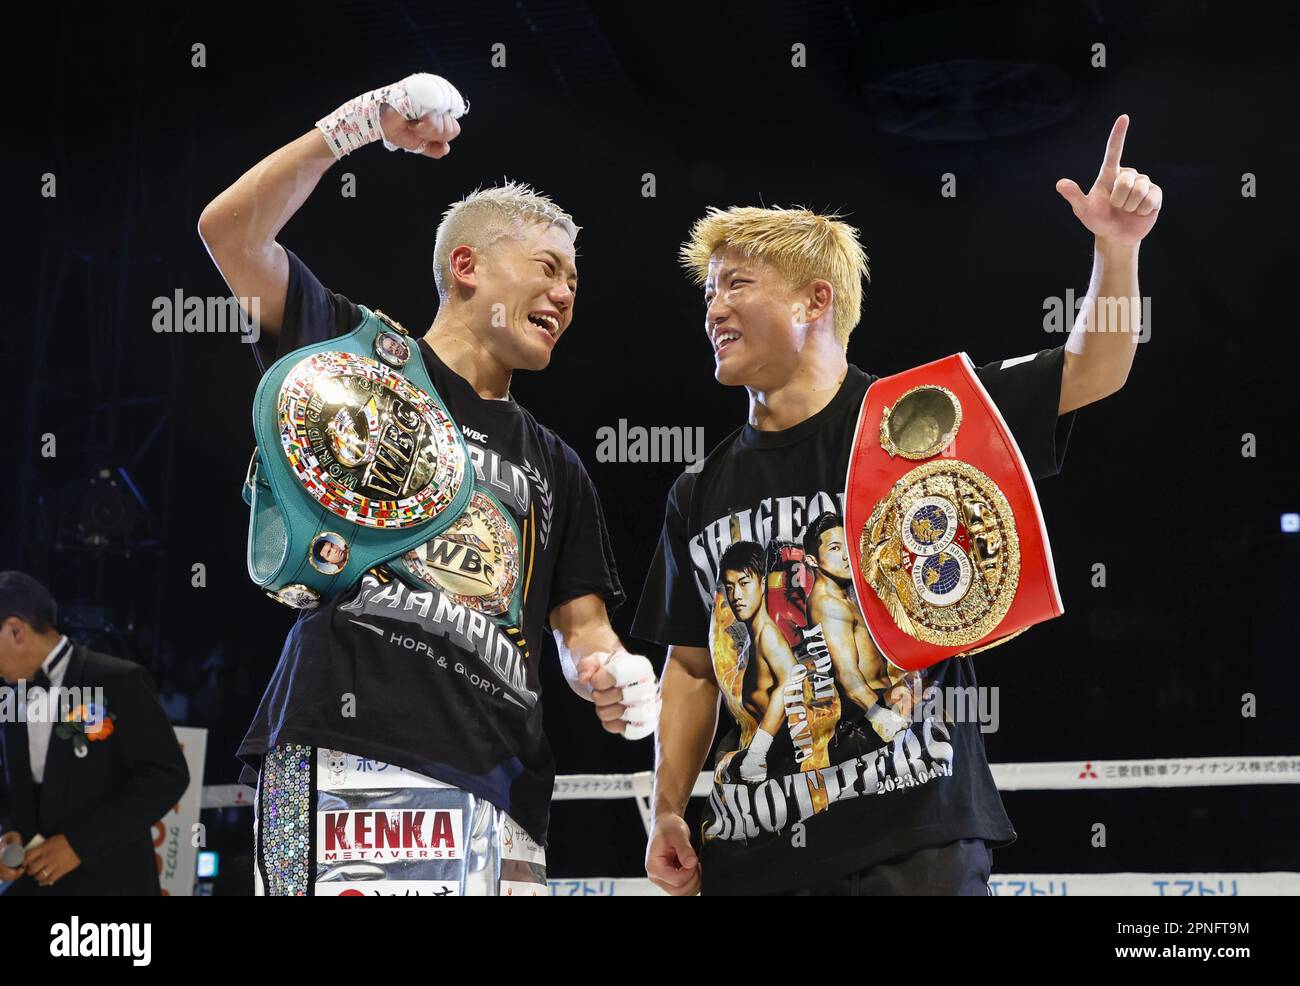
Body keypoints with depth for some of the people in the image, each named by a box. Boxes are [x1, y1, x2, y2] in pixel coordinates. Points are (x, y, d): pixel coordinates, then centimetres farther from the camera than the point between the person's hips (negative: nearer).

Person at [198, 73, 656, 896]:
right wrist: (359, 124, -6)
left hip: (501, 783, 6)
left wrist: (612, 673, -2)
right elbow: (231, 231, 1)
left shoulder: (556, 469, 27)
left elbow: (581, 624, 22)